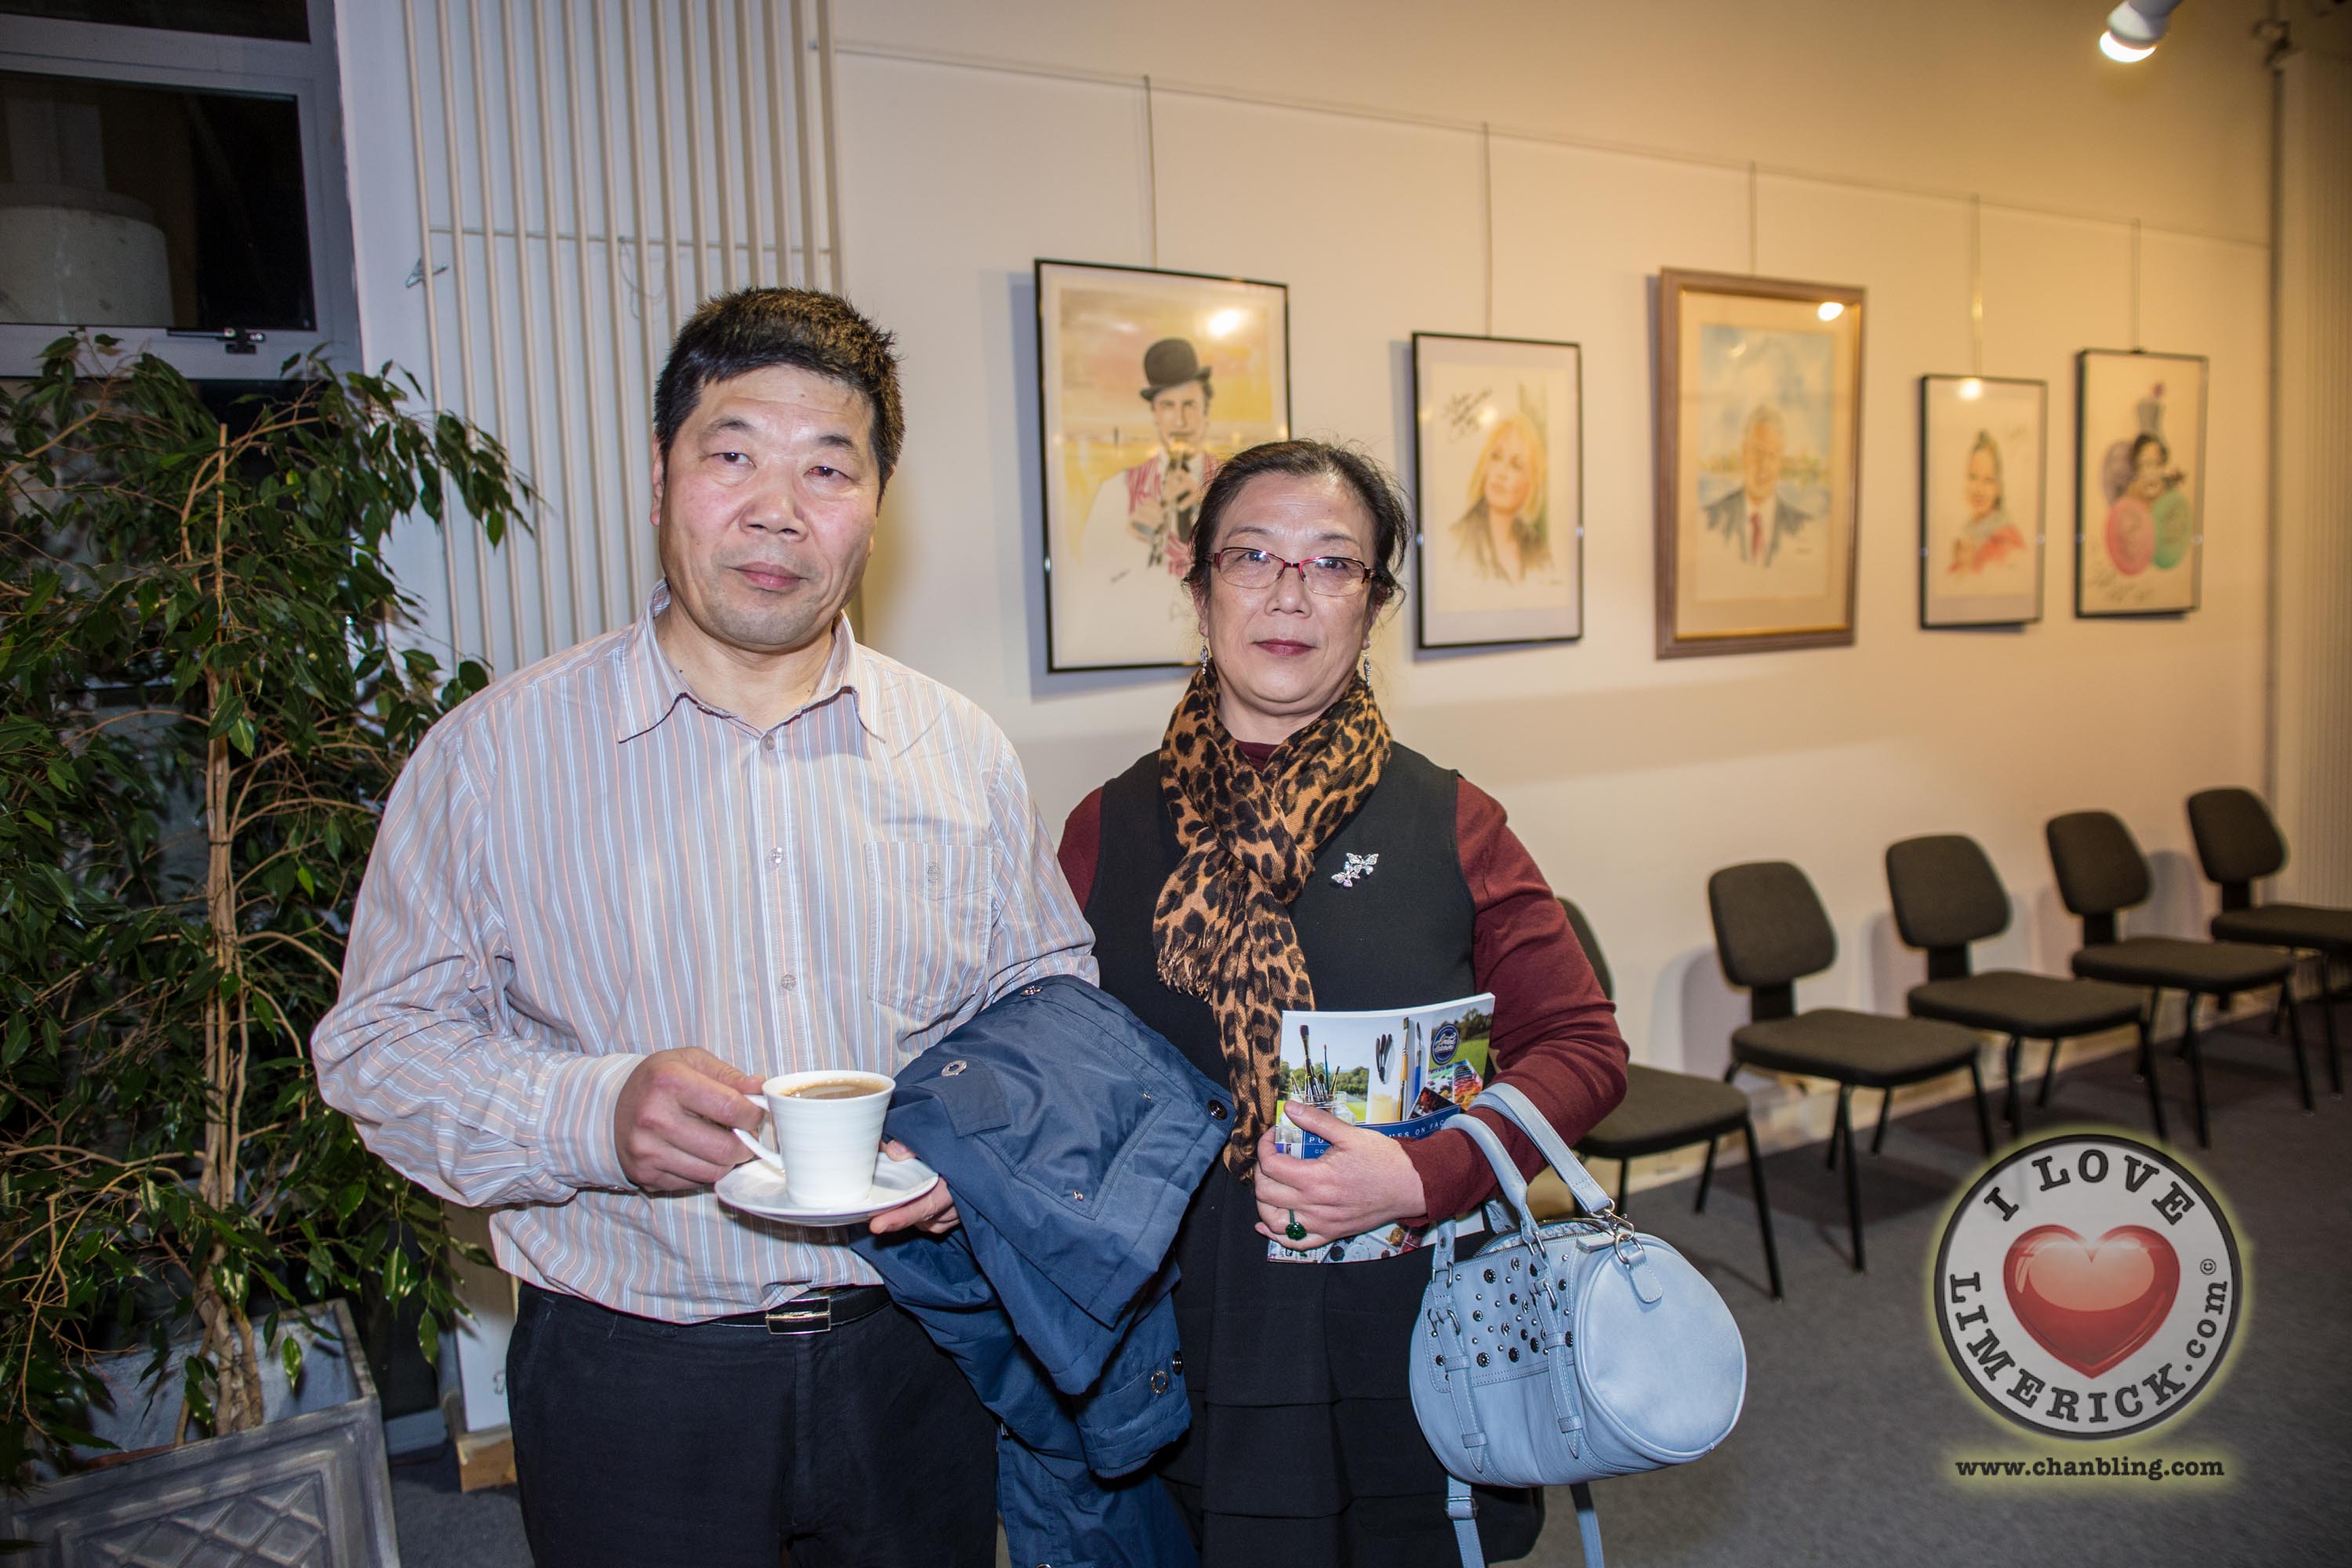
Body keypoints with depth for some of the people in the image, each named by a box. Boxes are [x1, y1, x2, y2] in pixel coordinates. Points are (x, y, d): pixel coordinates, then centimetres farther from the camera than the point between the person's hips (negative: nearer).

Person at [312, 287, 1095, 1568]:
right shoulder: (494, 753, -6)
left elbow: (1053, 995, 9)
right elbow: (382, 1041, -4)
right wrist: (597, 1117, -21)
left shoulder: (961, 753, 1)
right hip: (630, 1385, -2)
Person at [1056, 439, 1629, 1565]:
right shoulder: (1108, 830, 0)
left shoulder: (1447, 822, -3)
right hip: (1195, 1365, 1)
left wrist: (1423, 1177, -16)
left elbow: (1584, 1048, -2)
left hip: (1420, 1362, 0)